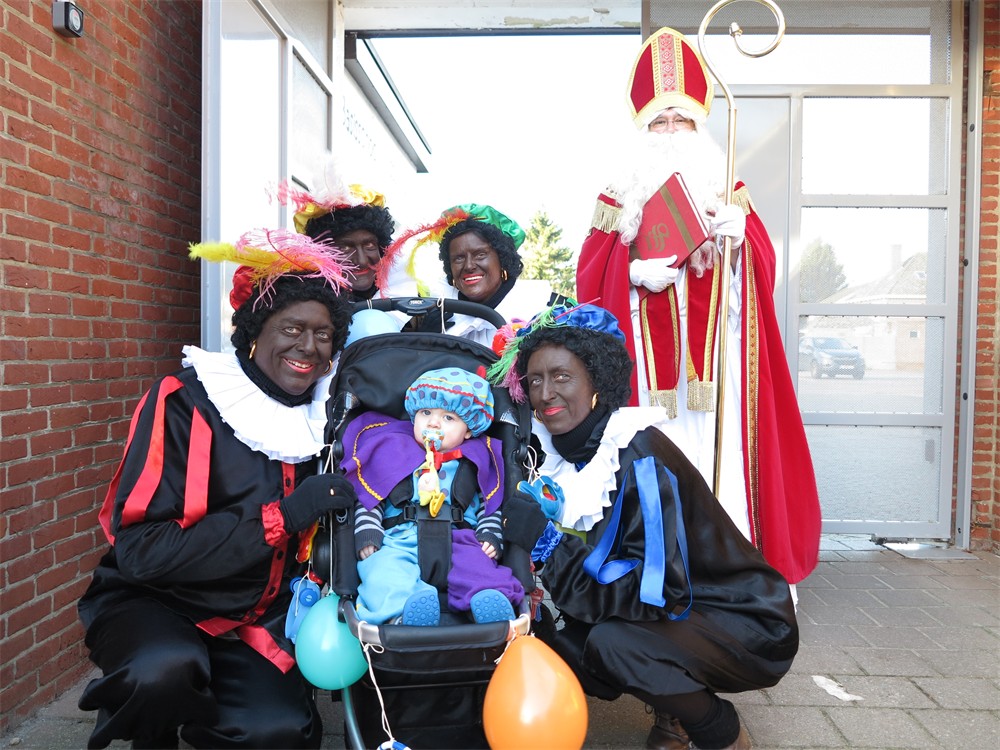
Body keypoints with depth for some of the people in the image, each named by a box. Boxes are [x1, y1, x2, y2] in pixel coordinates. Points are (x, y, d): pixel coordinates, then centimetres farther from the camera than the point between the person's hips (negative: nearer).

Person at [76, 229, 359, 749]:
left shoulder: (325, 415, -1)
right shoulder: (184, 402, -16)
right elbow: (140, 548, -21)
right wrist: (280, 517, -26)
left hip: (254, 620, 4)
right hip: (152, 603, -3)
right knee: (165, 667, -35)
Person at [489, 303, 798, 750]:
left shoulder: (640, 458, -26)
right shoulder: (564, 454, -3)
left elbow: (659, 591, -32)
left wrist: (547, 542, -31)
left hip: (744, 622, -7)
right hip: (679, 613, 7)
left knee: (611, 642, -29)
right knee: (559, 636, -10)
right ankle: (675, 712, 14)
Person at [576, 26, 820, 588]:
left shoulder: (727, 189, 15)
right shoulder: (623, 196, 12)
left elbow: (763, 262, 6)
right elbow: (592, 269, 4)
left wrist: (738, 235, -14)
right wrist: (636, 271, -15)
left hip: (714, 348, 1)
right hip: (647, 349, 0)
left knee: (719, 443, -4)